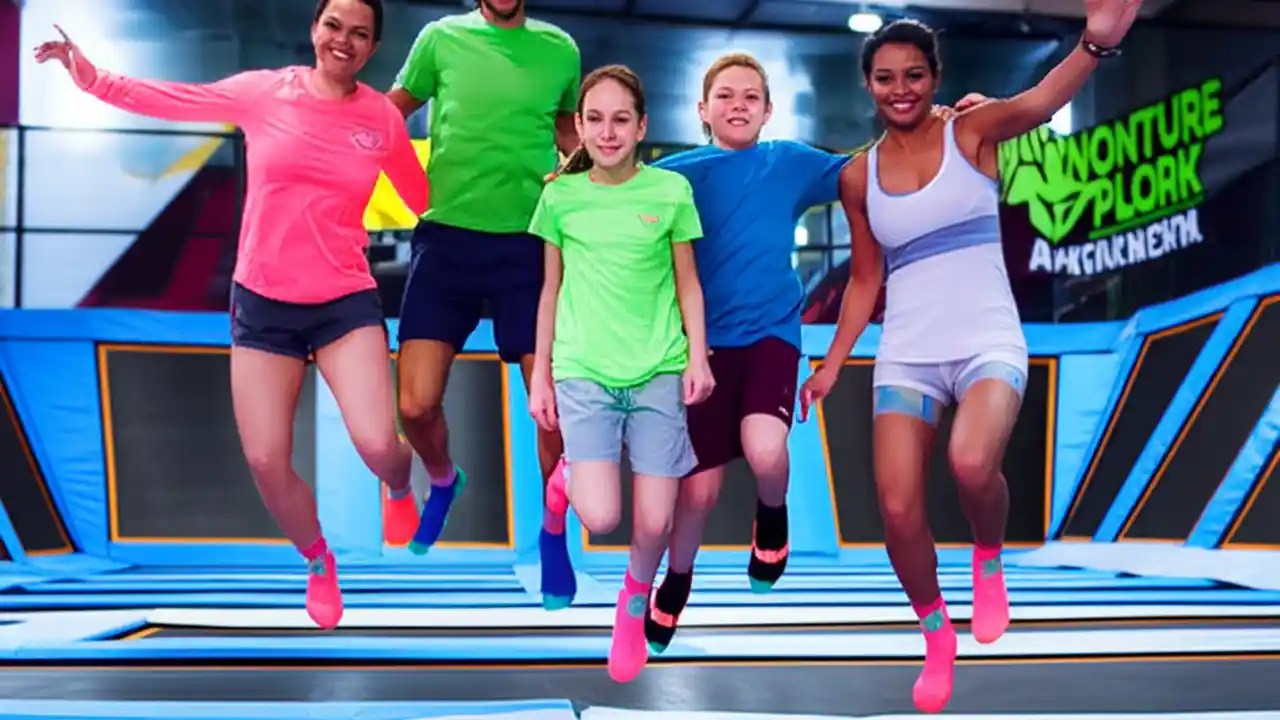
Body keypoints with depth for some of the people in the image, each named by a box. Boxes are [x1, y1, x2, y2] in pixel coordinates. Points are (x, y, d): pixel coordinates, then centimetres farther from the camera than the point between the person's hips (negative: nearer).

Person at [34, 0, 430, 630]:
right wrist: (93, 80, -6)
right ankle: (318, 563, 30)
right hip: (263, 303, 1)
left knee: (378, 446, -17)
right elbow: (174, 101, 3)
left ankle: (401, 491, 23)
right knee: (265, 461, 1)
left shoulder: (382, 117, -1)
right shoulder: (264, 91, -3)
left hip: (346, 302, -1)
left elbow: (426, 198, 10)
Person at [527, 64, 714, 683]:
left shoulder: (671, 189, 0)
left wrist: (698, 357, -3)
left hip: (659, 373, 0)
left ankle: (634, 603, 32)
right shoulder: (560, 195, 2)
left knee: (655, 522, 0)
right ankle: (570, 471, 22)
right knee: (601, 518, -14)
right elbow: (551, 290, 9)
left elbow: (687, 282, 6)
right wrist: (540, 376, 9)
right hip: (583, 373, 0)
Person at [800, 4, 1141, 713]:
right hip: (906, 353, 3)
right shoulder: (858, 177, 8)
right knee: (897, 508, -6)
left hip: (988, 341, -3)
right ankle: (937, 636, 22)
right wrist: (832, 363, 12)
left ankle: (989, 561, 3)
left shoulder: (971, 132, -2)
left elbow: (1040, 101, -24)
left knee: (972, 462, -32)